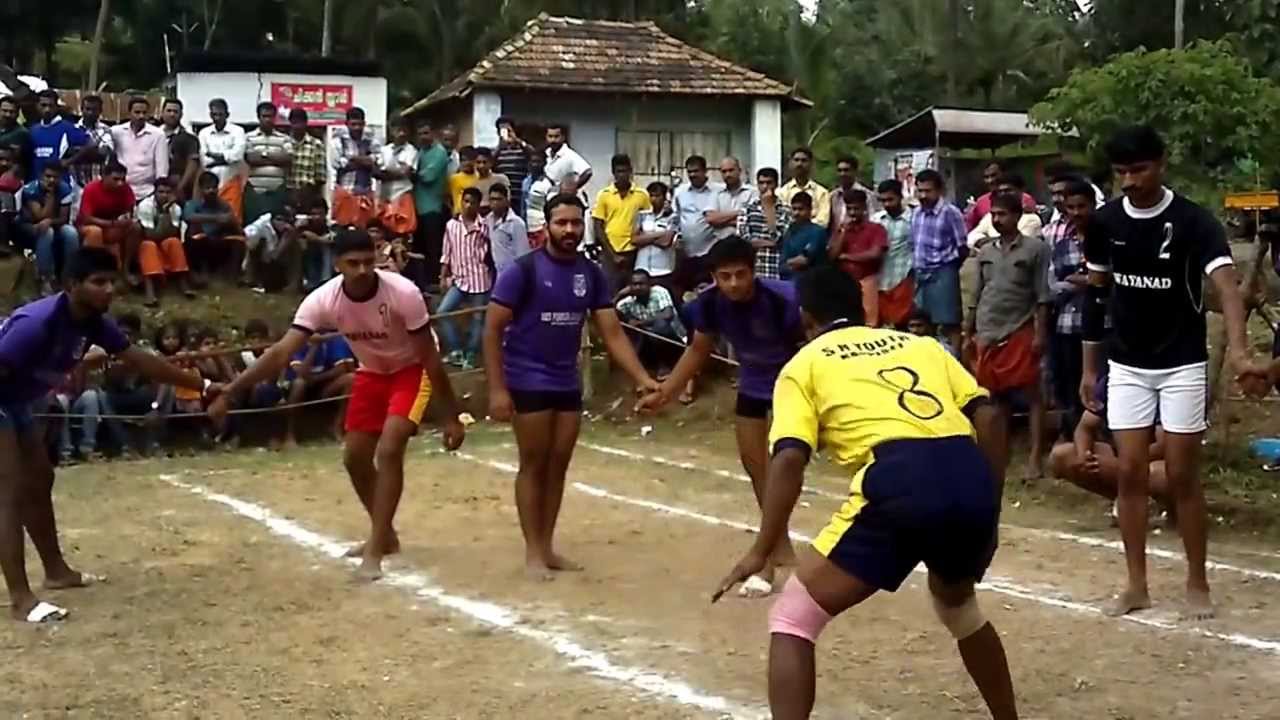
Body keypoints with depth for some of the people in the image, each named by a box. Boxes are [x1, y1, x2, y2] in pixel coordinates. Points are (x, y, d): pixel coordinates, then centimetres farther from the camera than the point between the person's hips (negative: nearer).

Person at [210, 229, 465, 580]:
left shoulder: (403, 293, -33)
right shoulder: (323, 300, -25)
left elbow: (430, 358, -24)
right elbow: (281, 353, -27)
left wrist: (451, 416, -21)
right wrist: (228, 394, -34)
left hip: (411, 371, -5)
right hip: (372, 372, 5)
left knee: (389, 450, -21)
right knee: (355, 457, 7)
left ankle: (375, 550, -14)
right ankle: (385, 535, 30)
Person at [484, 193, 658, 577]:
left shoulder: (592, 274, 2)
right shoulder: (524, 270, -13)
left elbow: (612, 333, 2)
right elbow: (492, 330, -13)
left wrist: (643, 379, -9)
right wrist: (497, 389, -19)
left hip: (568, 383, 5)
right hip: (528, 382, -5)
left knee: (559, 465, 10)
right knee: (534, 465, 0)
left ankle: (548, 546, 21)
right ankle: (533, 551, 10)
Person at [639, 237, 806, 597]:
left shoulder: (783, 300, -35)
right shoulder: (710, 303, -20)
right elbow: (699, 350, -2)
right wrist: (664, 393, -6)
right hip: (752, 385, 6)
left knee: (775, 465, -12)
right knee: (753, 465, 13)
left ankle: (768, 560, -4)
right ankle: (781, 546, 30)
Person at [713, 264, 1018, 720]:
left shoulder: (804, 364, 18)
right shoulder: (920, 344, 29)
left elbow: (789, 460, 2)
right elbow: (987, 417, 17)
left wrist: (761, 552, 5)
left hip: (900, 483, -5)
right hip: (971, 478, 5)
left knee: (792, 619, 8)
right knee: (958, 604, 36)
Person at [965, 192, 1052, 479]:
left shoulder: (1035, 249, -2)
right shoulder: (985, 252, 13)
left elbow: (1042, 297, -5)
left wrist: (1040, 333, -11)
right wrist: (969, 334, 13)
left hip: (1020, 333, -5)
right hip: (987, 335, 5)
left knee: (1031, 395, -3)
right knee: (995, 396, 10)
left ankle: (1036, 456, -2)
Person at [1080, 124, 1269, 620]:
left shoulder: (1193, 221, -17)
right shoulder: (1105, 223, -3)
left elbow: (1226, 285, -30)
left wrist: (1238, 351, -47)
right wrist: (1089, 366, 8)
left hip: (1182, 364, -3)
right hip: (1126, 366, 3)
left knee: (1182, 476, 1)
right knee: (1130, 472, 3)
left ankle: (1197, 584, 15)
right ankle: (1137, 585, 13)